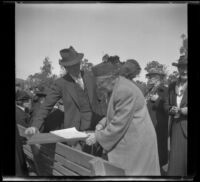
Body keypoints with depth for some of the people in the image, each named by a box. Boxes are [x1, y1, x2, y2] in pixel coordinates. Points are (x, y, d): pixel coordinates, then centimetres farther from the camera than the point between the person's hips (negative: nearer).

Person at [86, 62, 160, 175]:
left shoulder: (124, 91, -24)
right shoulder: (117, 87, 7)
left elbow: (119, 124, -23)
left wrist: (97, 137, -13)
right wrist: (103, 123, 3)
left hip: (137, 141, -9)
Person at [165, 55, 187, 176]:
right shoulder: (172, 86, 10)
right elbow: (167, 105, 15)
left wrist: (183, 110, -19)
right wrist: (171, 109, -6)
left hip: (186, 127, -4)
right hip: (176, 127, 4)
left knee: (185, 158, 2)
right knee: (175, 159, 5)